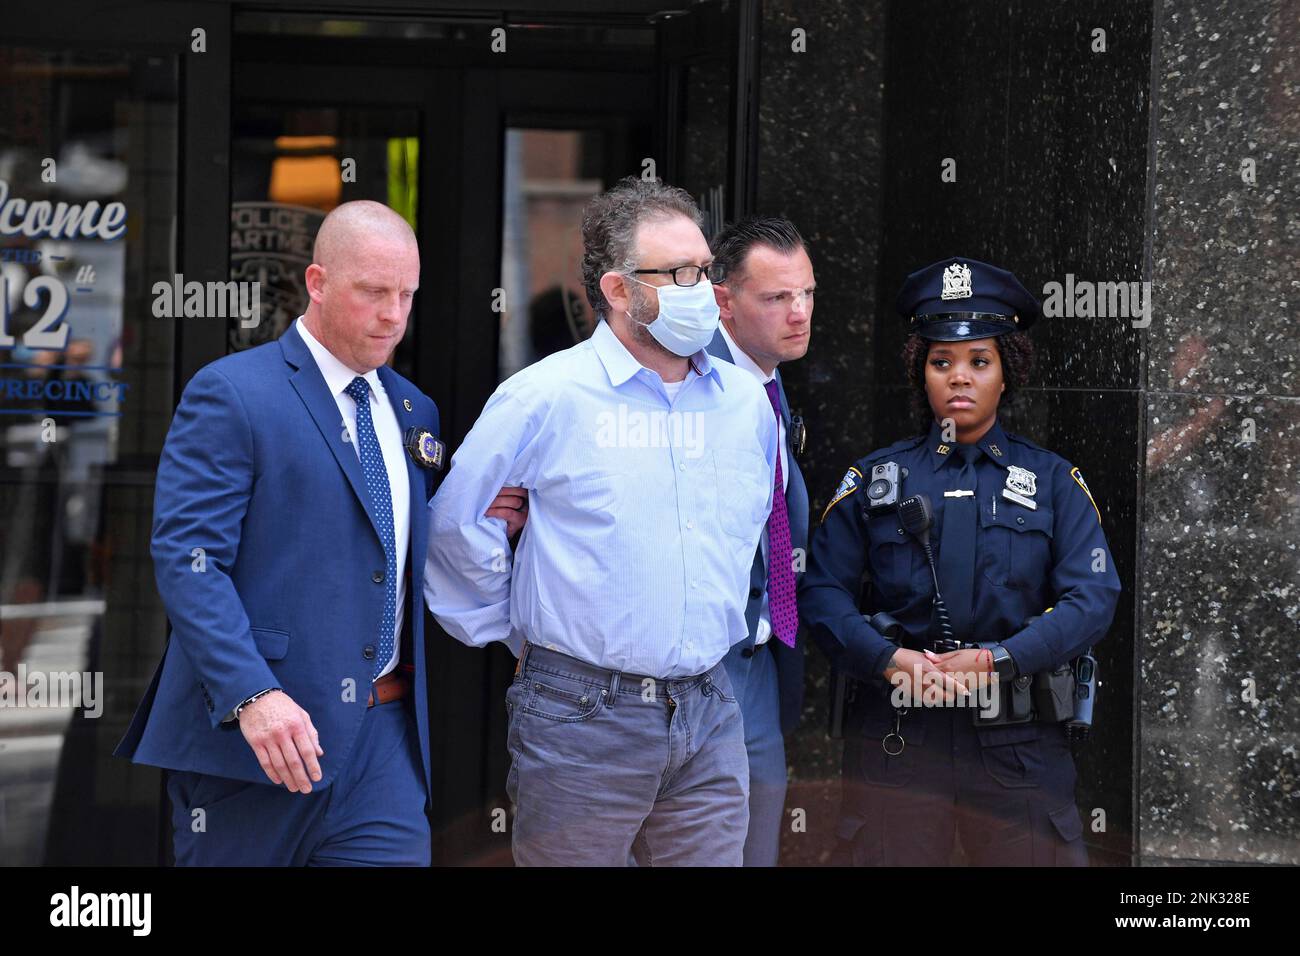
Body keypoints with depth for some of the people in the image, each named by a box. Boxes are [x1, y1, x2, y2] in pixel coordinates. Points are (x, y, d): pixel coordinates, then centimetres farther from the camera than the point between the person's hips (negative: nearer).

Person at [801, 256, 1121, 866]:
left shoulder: (1052, 481, 10)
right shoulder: (875, 478, 12)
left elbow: (1094, 597, -2)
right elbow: (821, 588, 3)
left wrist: (994, 660, -15)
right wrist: (890, 659, -15)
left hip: (1017, 742, 0)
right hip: (895, 736, 0)